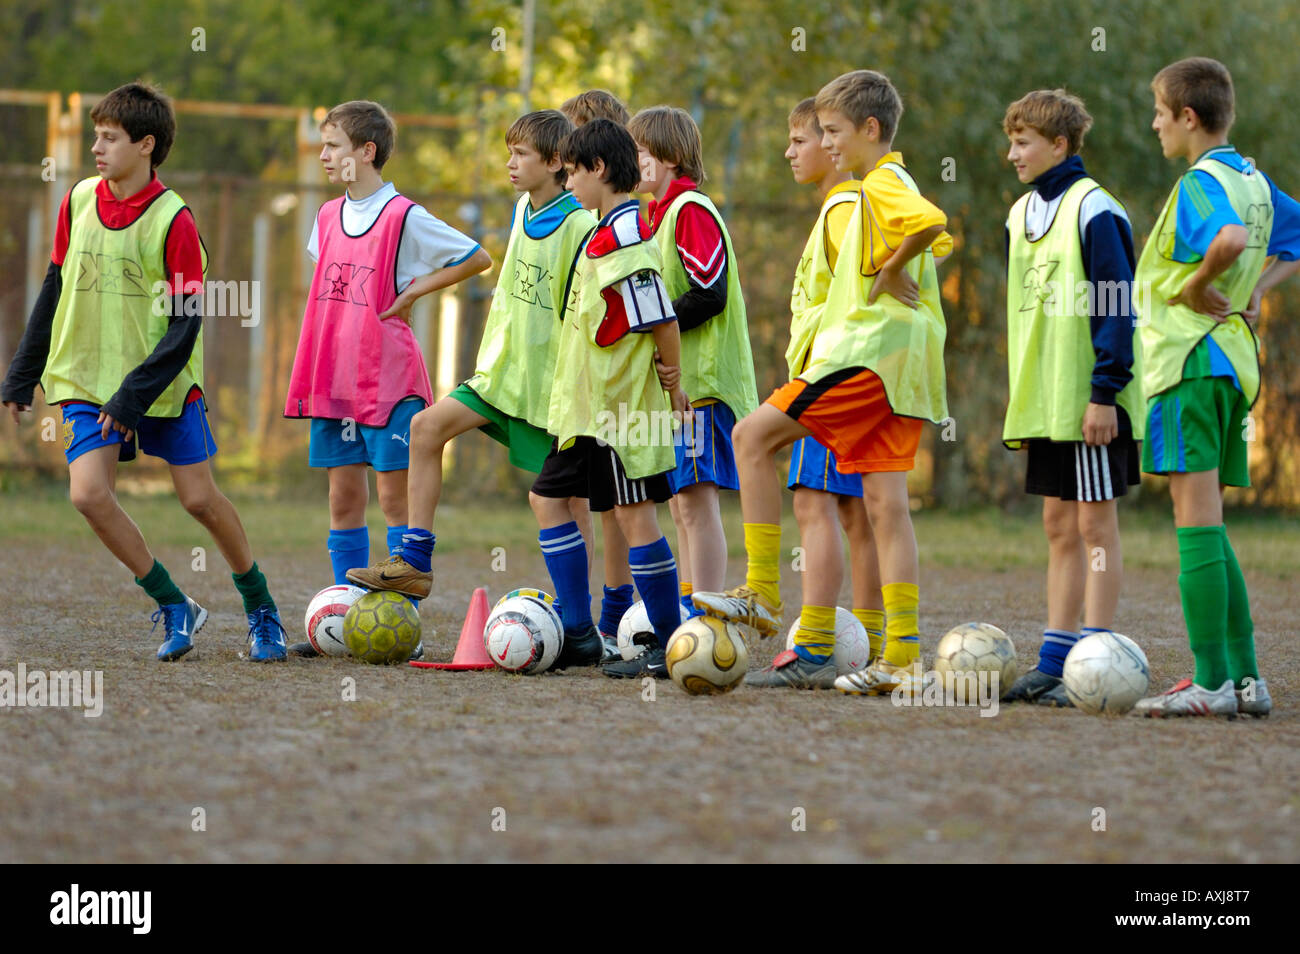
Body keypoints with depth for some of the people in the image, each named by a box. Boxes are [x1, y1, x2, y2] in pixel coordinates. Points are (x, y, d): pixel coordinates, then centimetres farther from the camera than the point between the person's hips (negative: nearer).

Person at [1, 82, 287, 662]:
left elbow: (187, 323, -14)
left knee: (200, 499, -2)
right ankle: (174, 608, 1)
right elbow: (55, 289, 13)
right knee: (89, 494, -15)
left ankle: (260, 608, 22)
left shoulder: (173, 219, -14)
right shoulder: (78, 202, 1)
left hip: (165, 384, -4)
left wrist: (136, 393, -21)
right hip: (86, 381, 4)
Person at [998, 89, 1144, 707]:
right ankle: (1053, 664, 12)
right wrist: (1019, 403, 18)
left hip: (1091, 403, -8)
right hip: (1045, 400, 8)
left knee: (1095, 523, -5)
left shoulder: (1093, 211, -11)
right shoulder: (1022, 215, 14)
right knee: (1060, 527, 10)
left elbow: (1115, 307, -14)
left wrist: (1104, 391, -18)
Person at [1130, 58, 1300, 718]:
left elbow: (1231, 238, -34)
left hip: (1192, 363, -9)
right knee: (1206, 526, 14)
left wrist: (1196, 285, -17)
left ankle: (1212, 685, -10)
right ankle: (1245, 678, 13)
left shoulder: (1200, 183, -13)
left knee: (1196, 522, -8)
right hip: (1233, 360, 9)